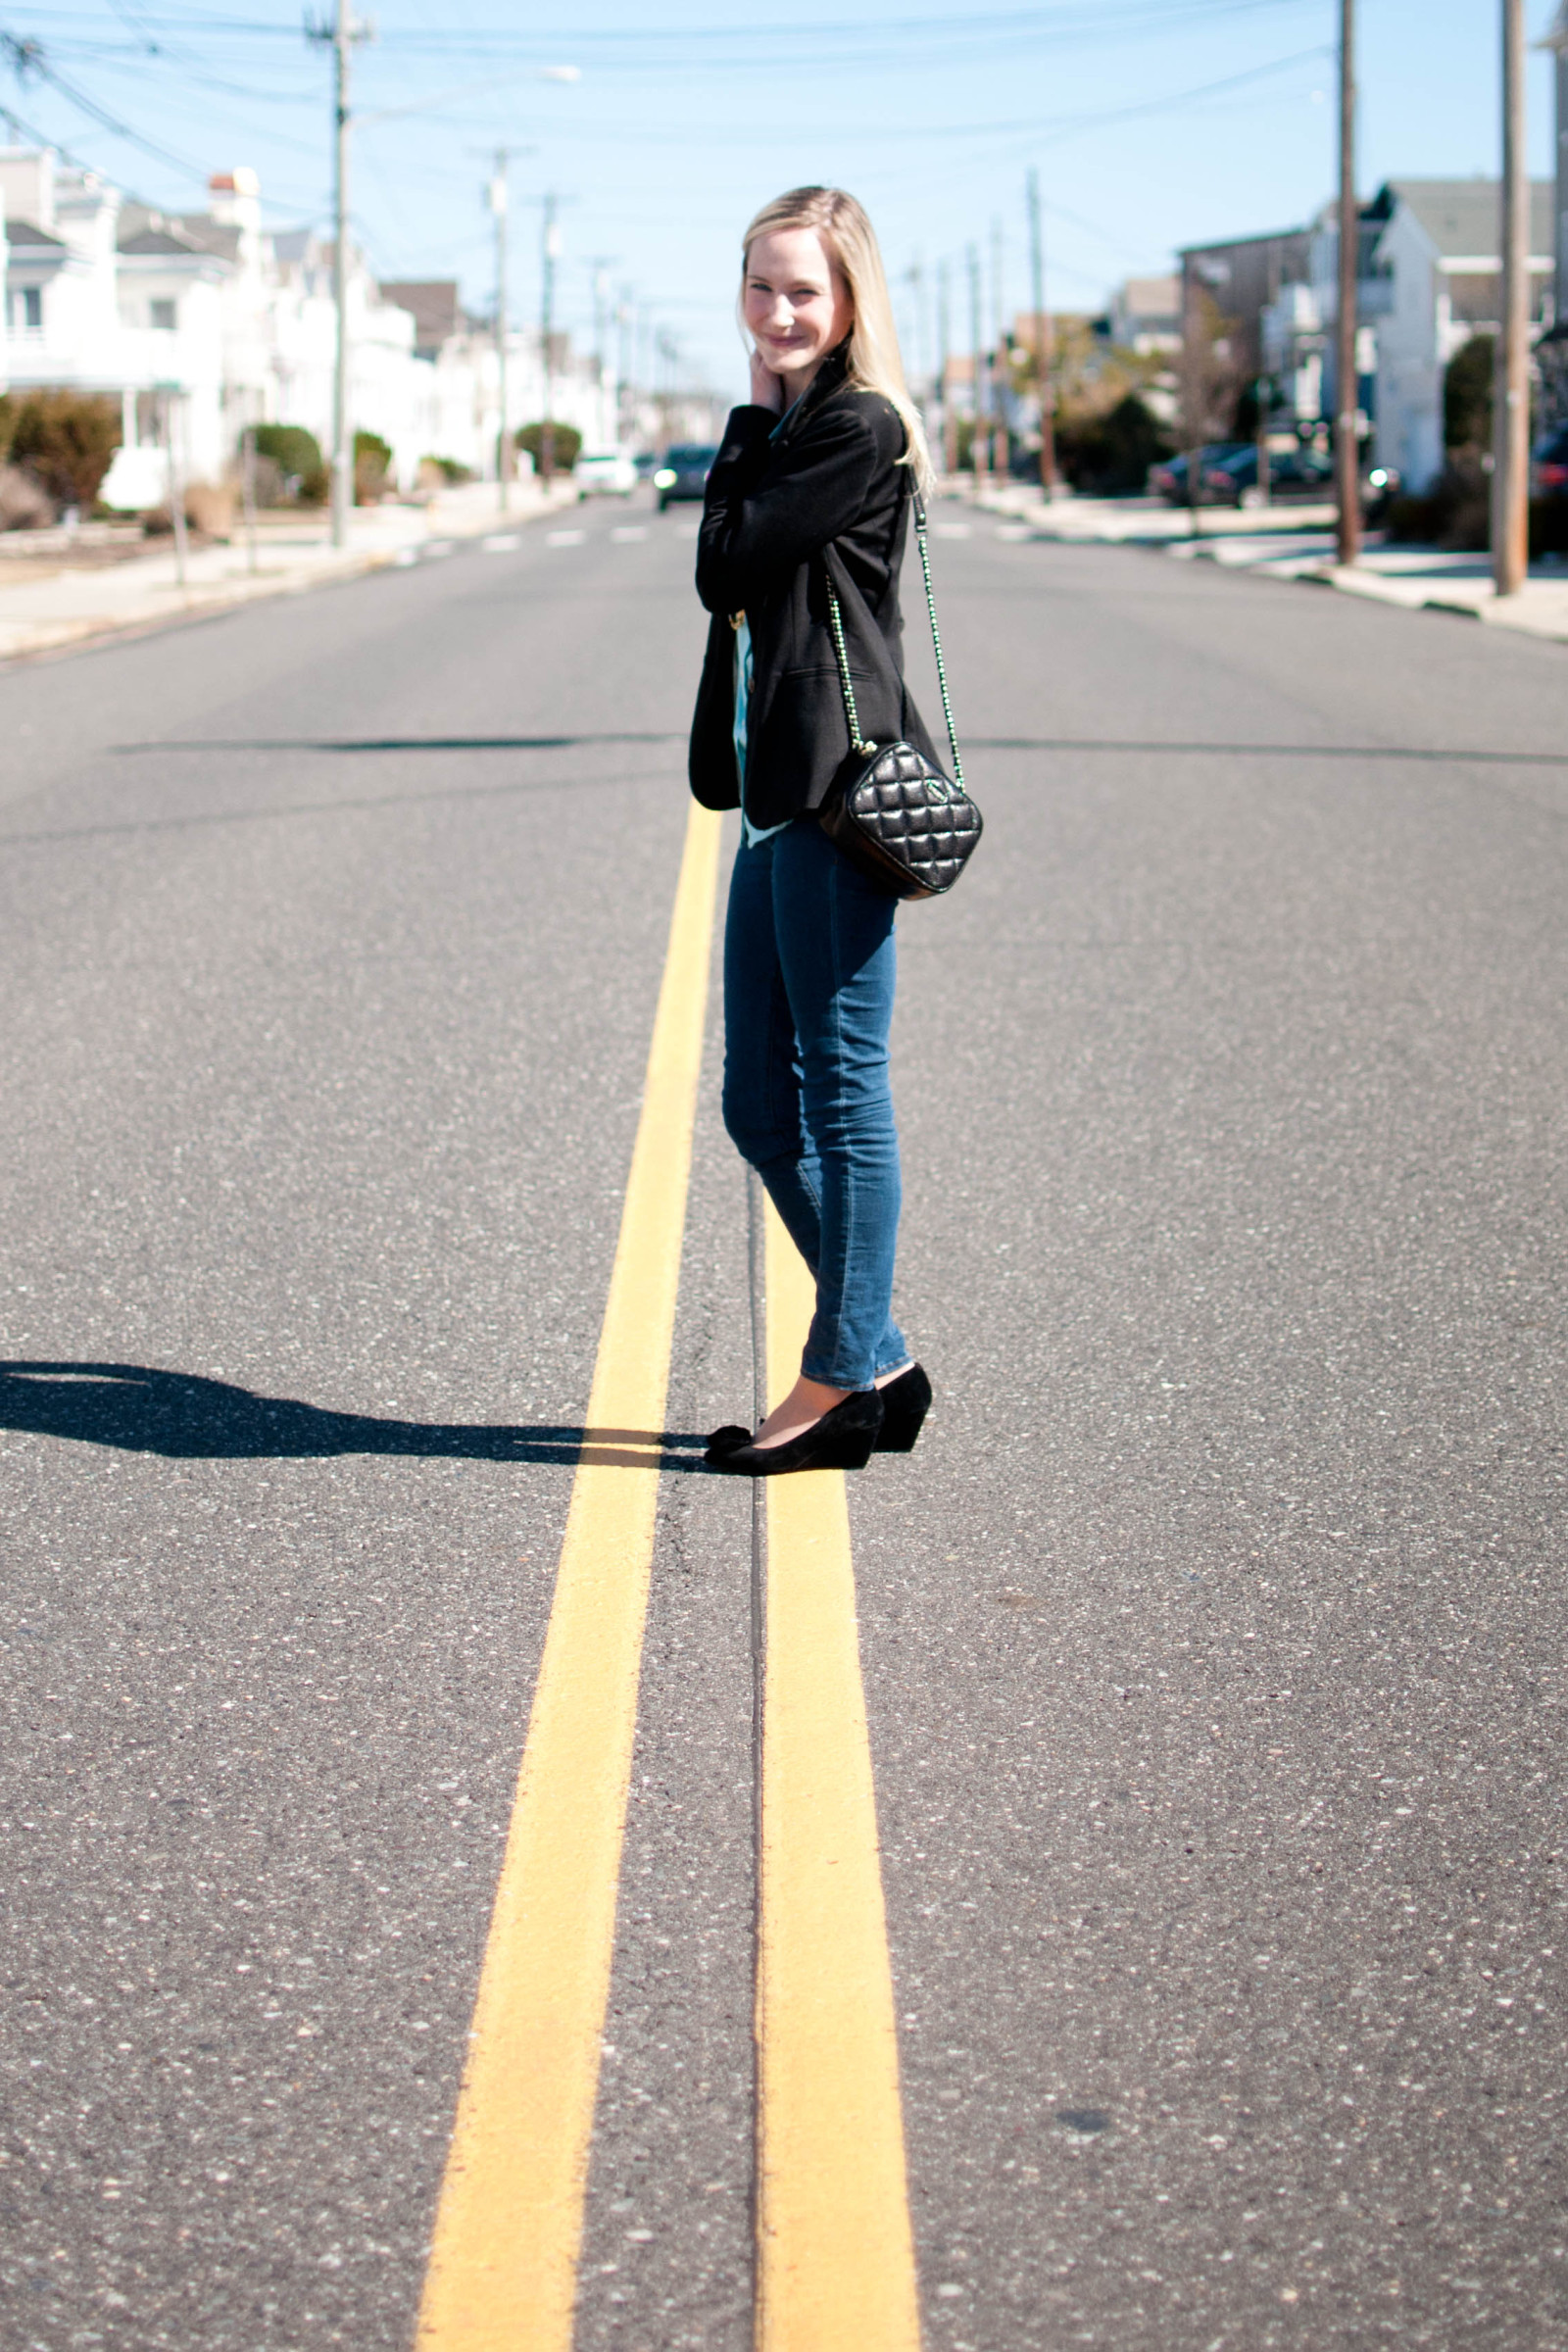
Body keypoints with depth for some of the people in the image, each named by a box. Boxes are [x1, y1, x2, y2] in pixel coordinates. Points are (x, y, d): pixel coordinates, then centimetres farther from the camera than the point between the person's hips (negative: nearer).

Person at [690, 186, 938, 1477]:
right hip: (777, 792, 10)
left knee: (842, 1089, -3)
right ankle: (879, 1363, 19)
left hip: (837, 790, -10)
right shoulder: (784, 428, 20)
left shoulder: (860, 428, -9)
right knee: (761, 1105, 11)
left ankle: (844, 1376, 5)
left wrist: (747, 428, -2)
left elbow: (726, 564, -11)